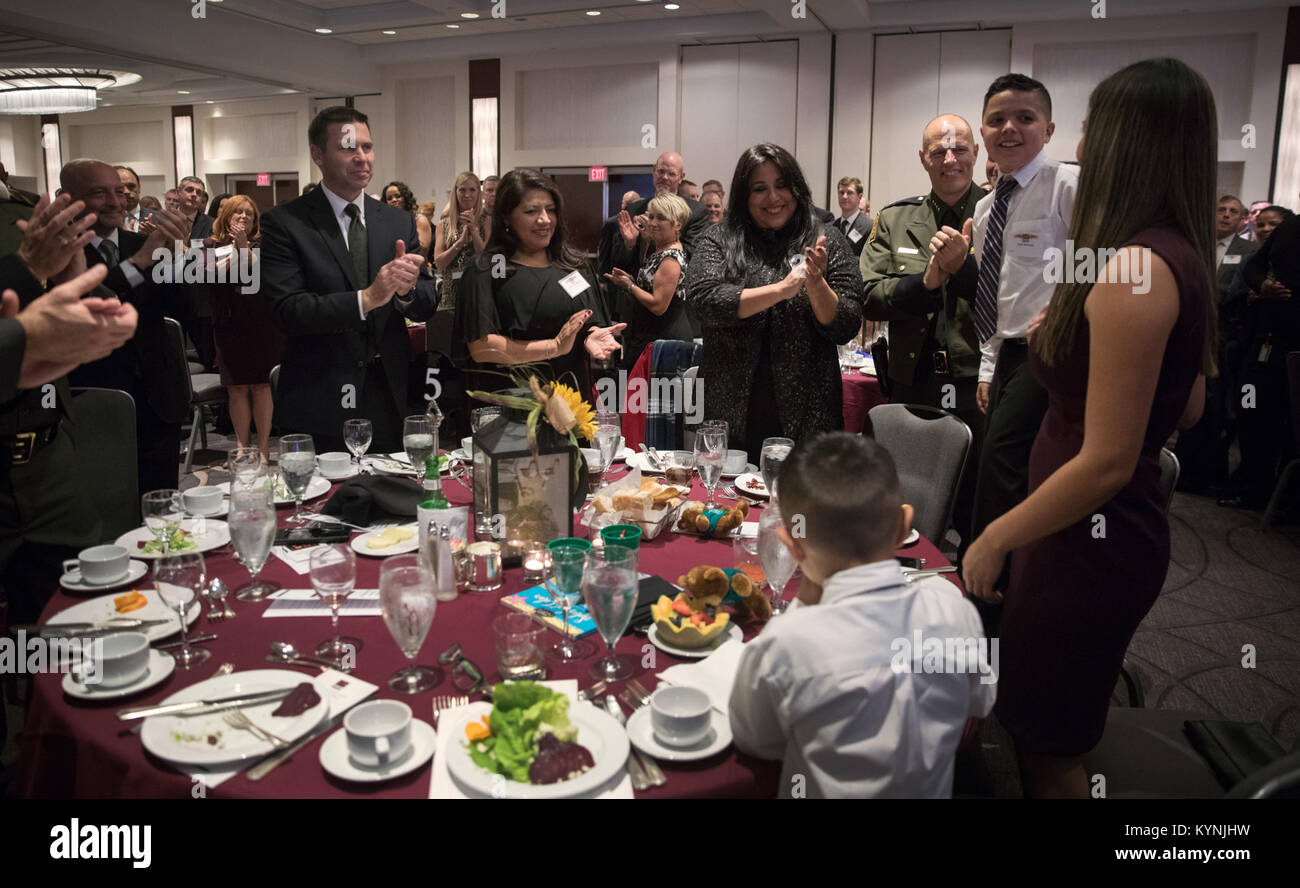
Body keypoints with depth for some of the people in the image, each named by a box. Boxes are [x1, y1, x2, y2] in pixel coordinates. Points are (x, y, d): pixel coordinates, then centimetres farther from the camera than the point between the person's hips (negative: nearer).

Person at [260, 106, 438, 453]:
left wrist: (407, 289, -17)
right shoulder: (283, 223, -4)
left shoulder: (399, 222, 9)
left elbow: (428, 304, 6)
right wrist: (365, 299, -24)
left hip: (390, 403, 4)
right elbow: (287, 311, -13)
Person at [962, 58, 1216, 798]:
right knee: (1064, 729, 26)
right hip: (1118, 531, 9)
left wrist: (996, 539, -14)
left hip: (1092, 541, -9)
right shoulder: (1178, 257, 5)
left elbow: (1107, 462, -25)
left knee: (1048, 743, 11)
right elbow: (1186, 406, 15)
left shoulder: (1134, 267, -24)